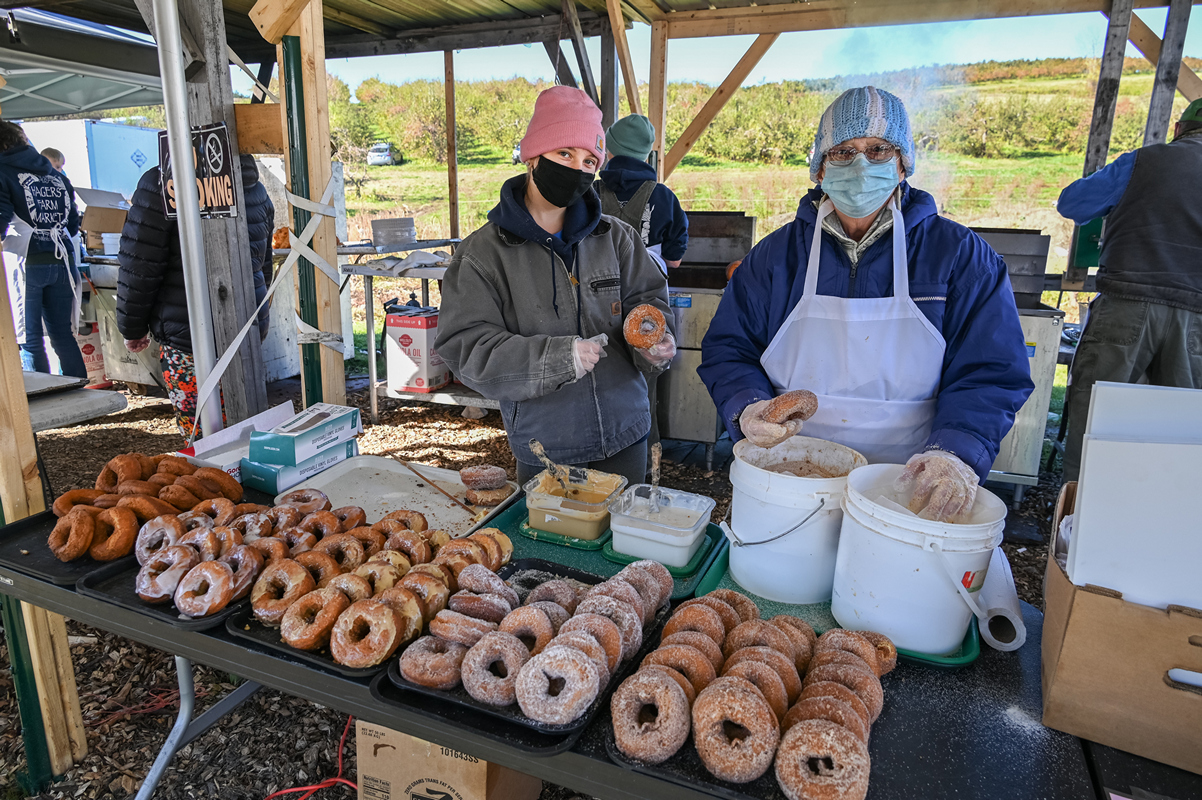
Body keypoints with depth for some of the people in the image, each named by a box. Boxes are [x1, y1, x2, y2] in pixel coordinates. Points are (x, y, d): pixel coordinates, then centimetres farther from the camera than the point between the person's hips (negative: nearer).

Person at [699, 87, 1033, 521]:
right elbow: (727, 349, 9)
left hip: (910, 489, 0)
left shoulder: (959, 255, 4)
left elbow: (991, 373, 1)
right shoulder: (776, 254, 8)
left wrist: (956, 451, -18)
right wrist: (747, 407, -12)